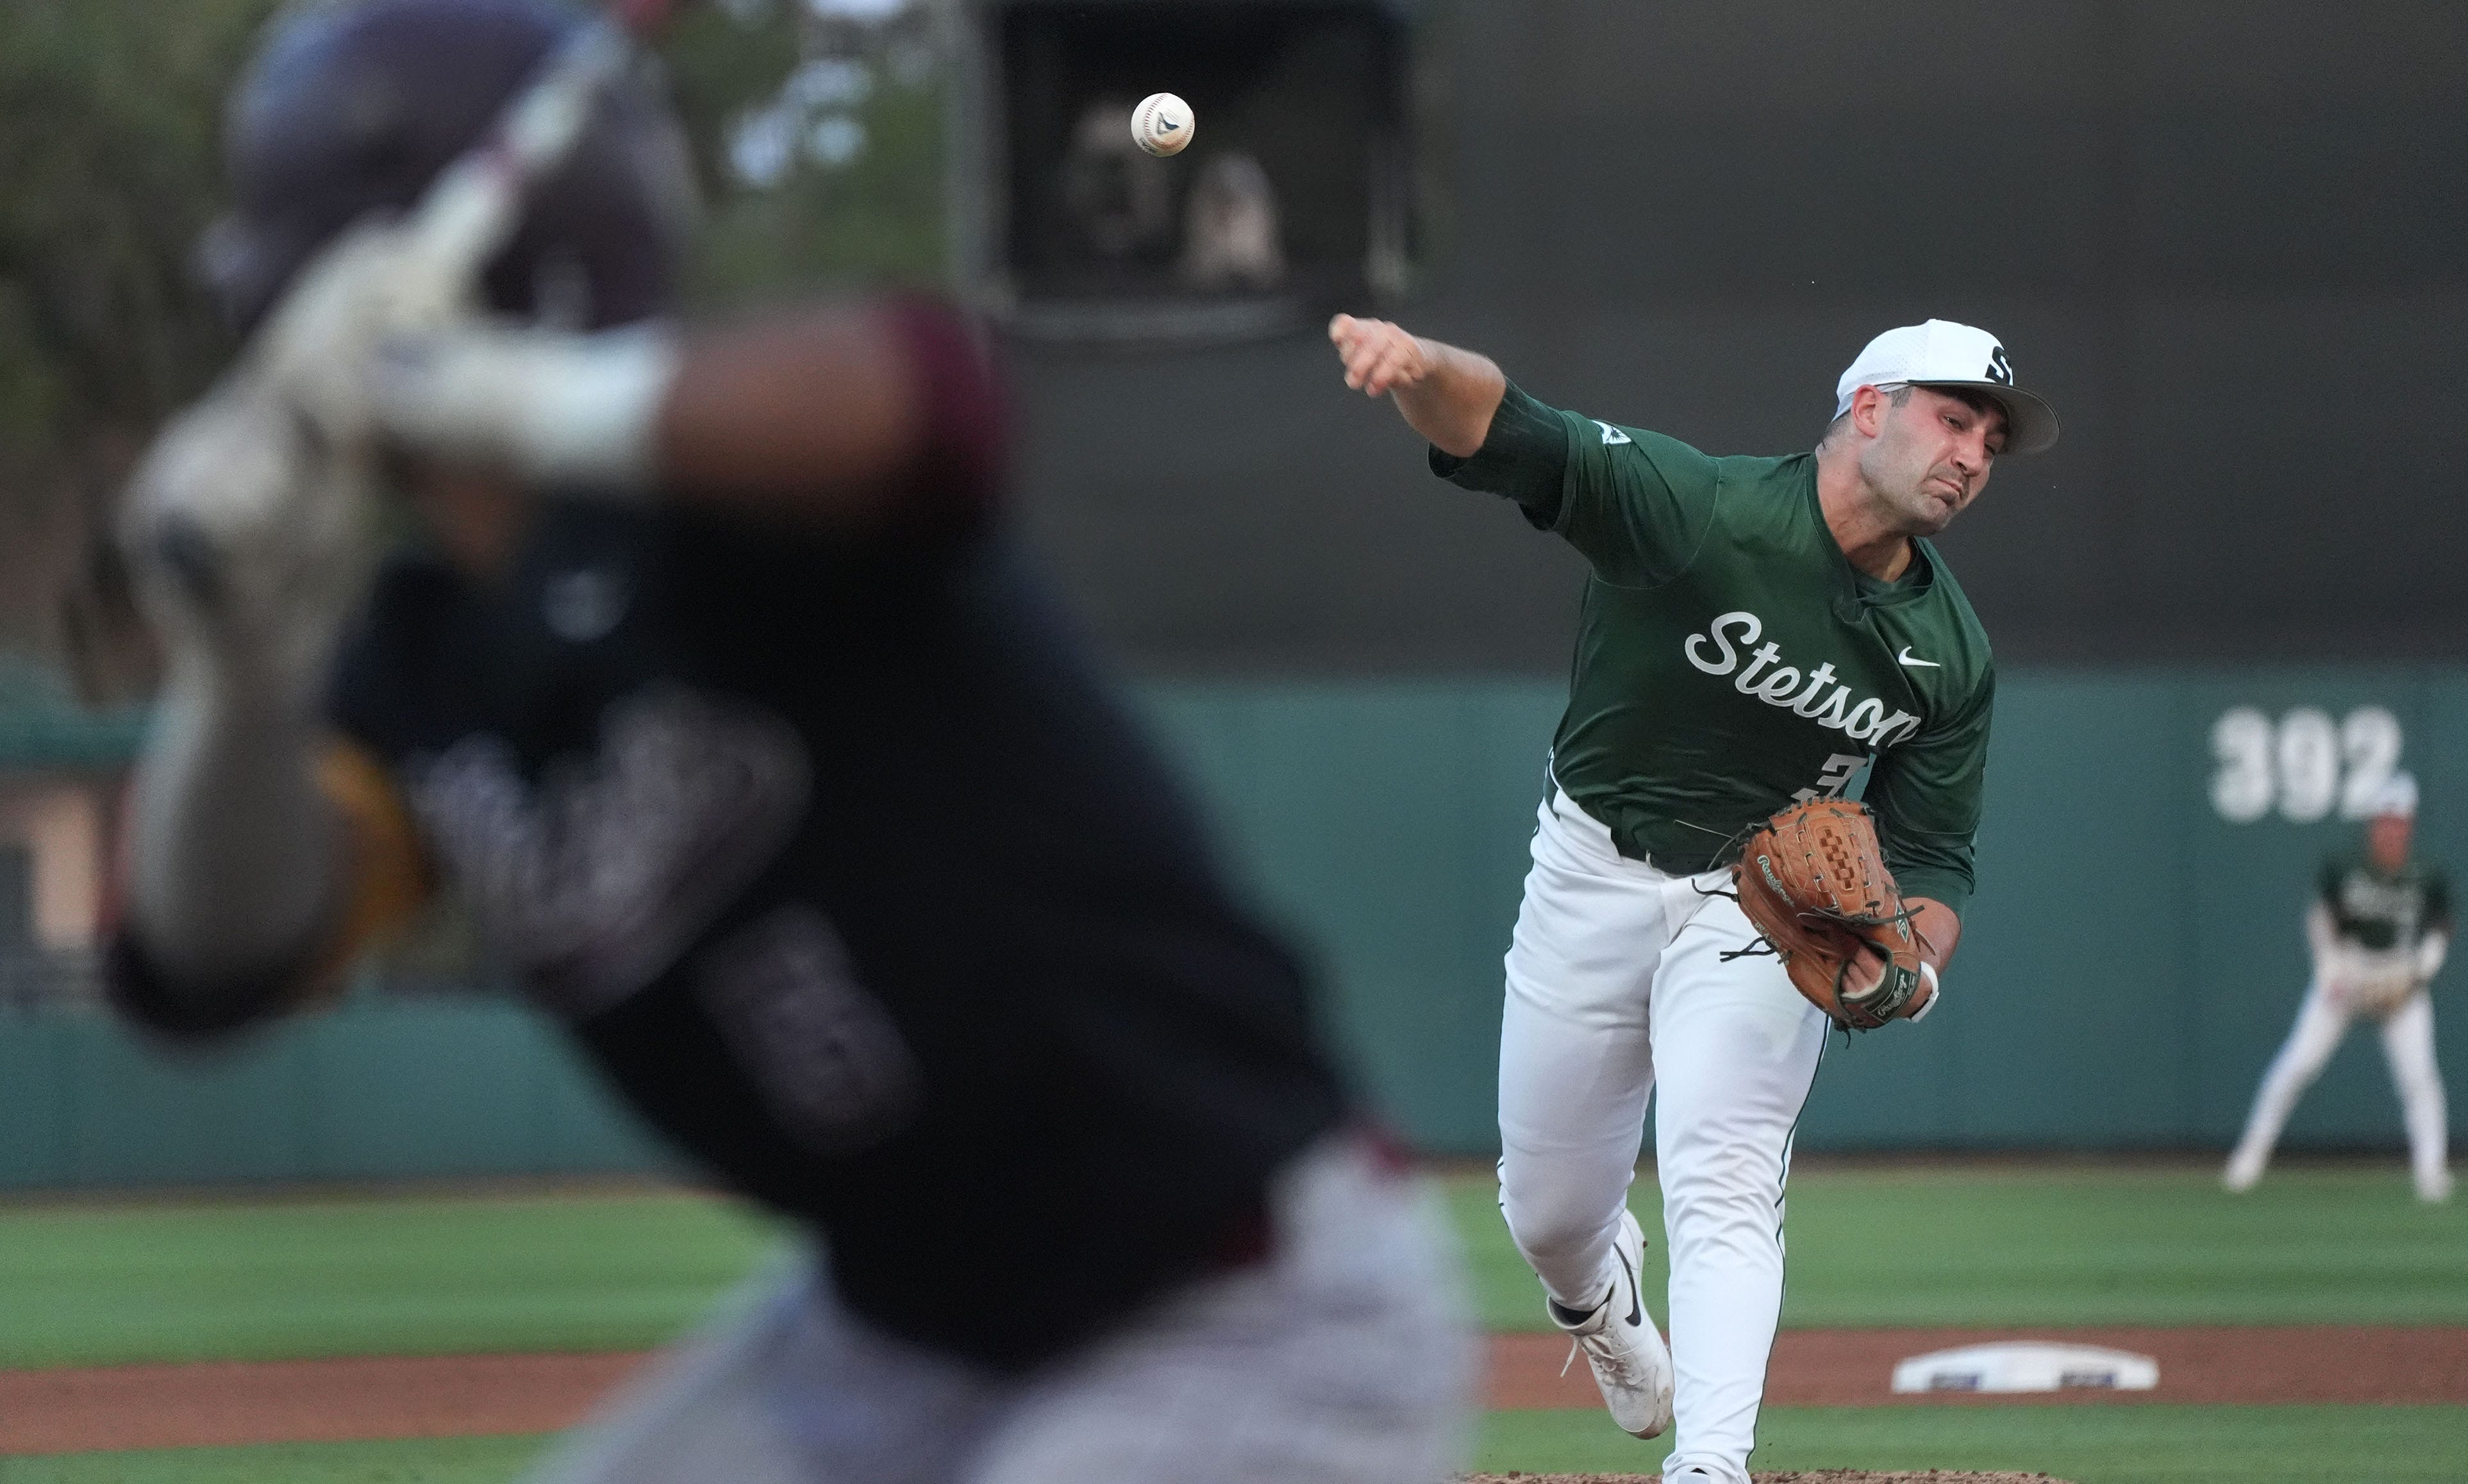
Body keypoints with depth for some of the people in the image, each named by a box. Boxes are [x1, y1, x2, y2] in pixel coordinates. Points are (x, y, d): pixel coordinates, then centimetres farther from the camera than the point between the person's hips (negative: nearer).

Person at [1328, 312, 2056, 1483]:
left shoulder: (1951, 653, -6)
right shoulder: (1696, 509, -22)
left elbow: (1930, 855, 1)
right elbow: (1499, 430, -34)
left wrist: (1911, 965, -23)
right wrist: (1421, 366, -58)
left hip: (1765, 903, 1)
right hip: (1594, 876, -1)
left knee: (1723, 1187, -19)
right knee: (1547, 1209, 12)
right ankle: (1600, 1302, 48)